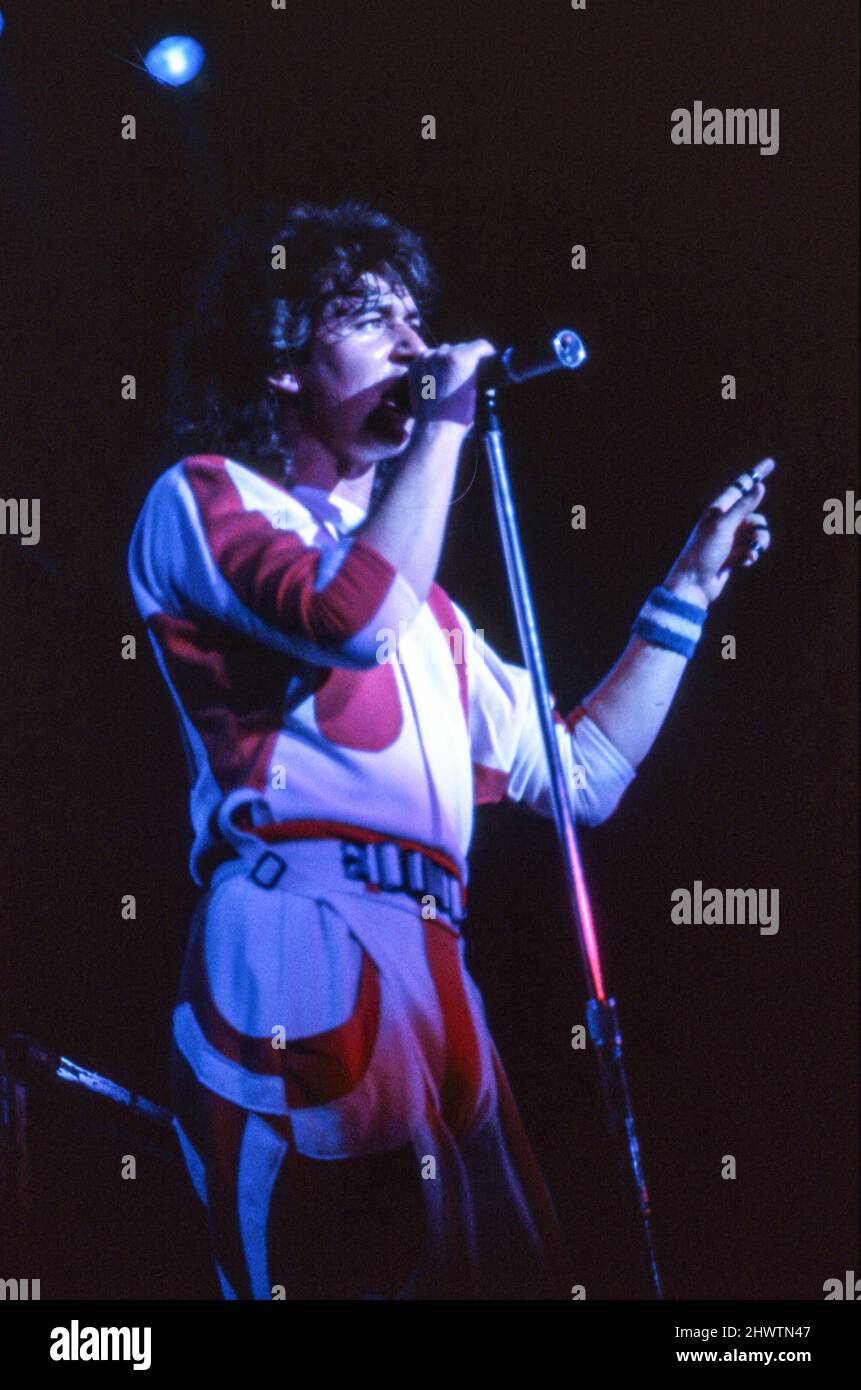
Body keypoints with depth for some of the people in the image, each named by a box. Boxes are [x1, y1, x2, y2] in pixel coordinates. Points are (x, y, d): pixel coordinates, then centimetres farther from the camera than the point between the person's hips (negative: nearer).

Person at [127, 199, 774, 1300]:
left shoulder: (420, 603, 29)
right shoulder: (200, 497, 8)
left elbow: (578, 774, 28)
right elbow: (352, 619, -15)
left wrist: (689, 587, 29)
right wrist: (443, 425, -2)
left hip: (434, 981, 8)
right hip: (298, 957, -8)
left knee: (513, 1274, 7)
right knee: (356, 1273, -14)